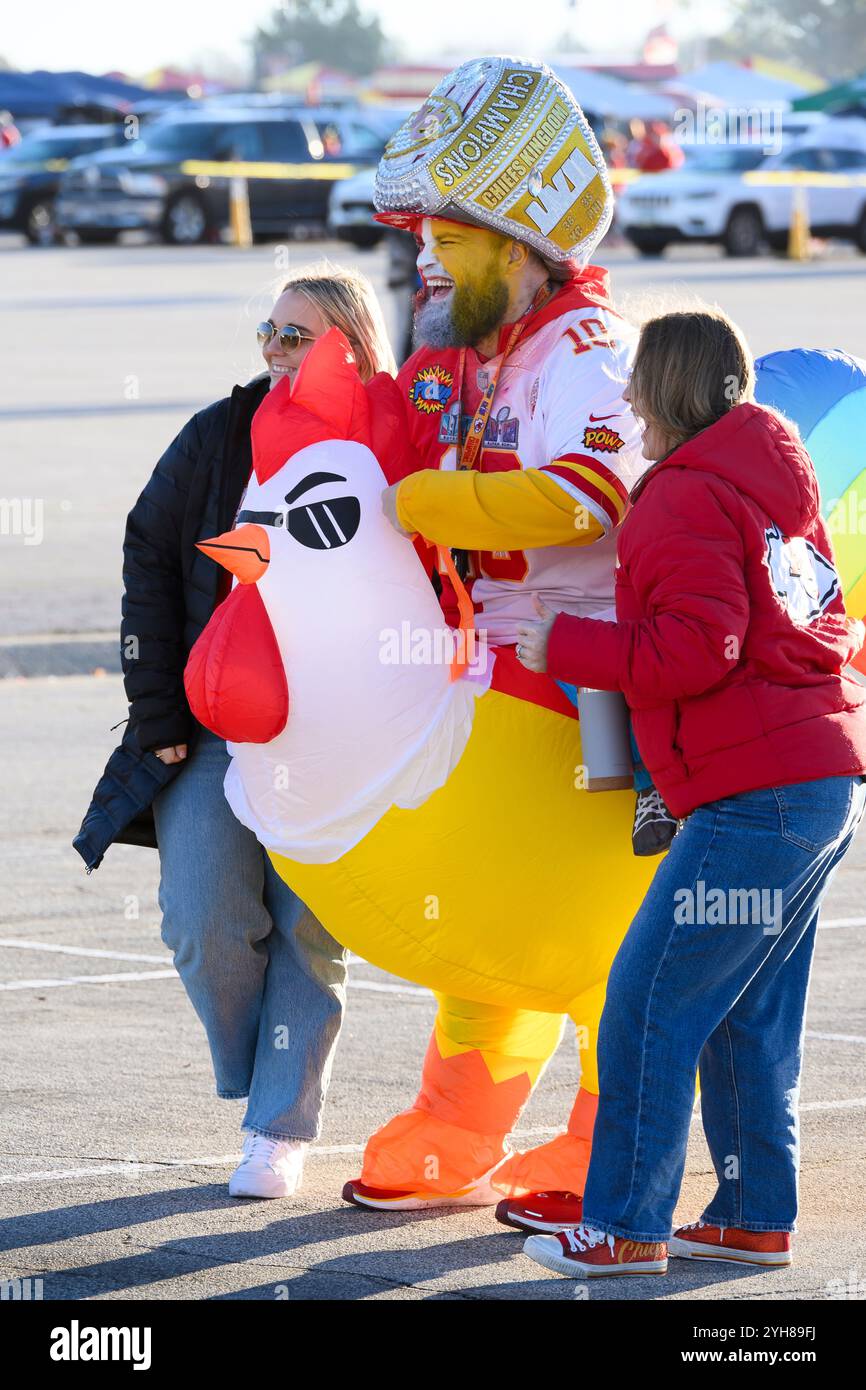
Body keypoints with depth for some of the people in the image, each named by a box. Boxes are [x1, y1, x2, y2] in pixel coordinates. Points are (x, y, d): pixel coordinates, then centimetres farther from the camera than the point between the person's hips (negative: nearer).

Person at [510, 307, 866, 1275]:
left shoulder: (689, 497, -11)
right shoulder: (774, 477, 17)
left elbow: (696, 648, -21)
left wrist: (562, 644, -11)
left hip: (761, 794, -10)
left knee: (652, 1002, -6)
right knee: (747, 1013, 15)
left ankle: (624, 1226, -3)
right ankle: (756, 1216, 19)